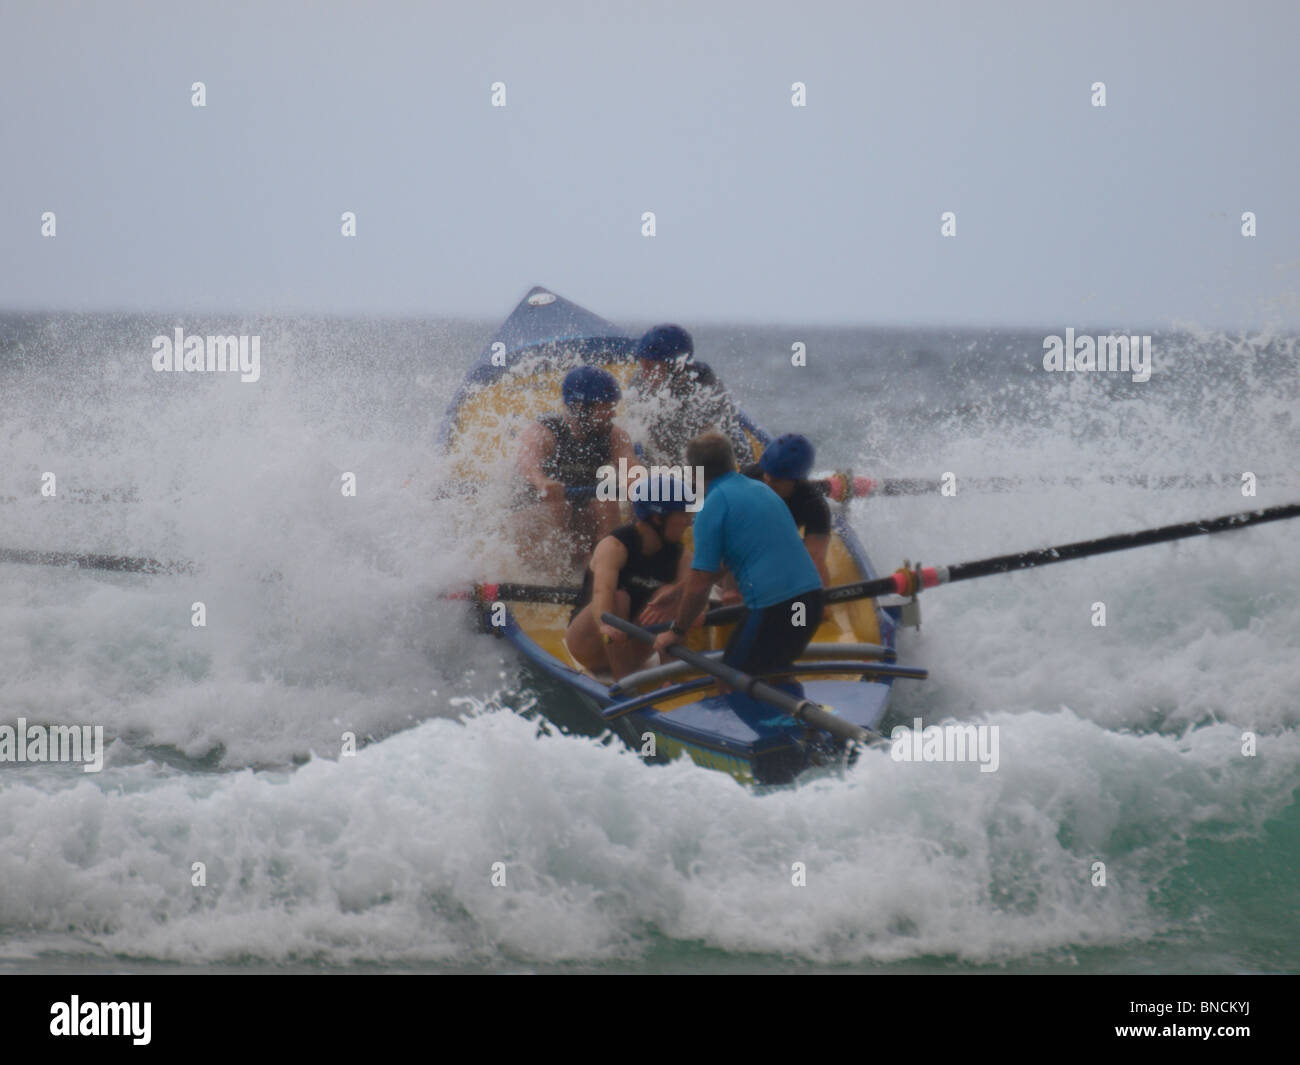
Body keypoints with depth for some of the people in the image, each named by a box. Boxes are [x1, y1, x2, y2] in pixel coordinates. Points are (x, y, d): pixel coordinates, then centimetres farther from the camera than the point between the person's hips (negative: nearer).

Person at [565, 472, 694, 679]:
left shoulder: (676, 553, 0)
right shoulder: (614, 547, -19)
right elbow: (602, 590, -39)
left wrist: (675, 591, -41)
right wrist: (606, 625, -59)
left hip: (630, 651, 5)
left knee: (666, 595, -18)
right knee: (619, 598, -32)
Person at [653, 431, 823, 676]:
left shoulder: (713, 506, -6)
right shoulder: (762, 489, 18)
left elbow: (699, 587, -8)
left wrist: (675, 632, 7)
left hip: (773, 609, -8)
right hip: (812, 598, 8)